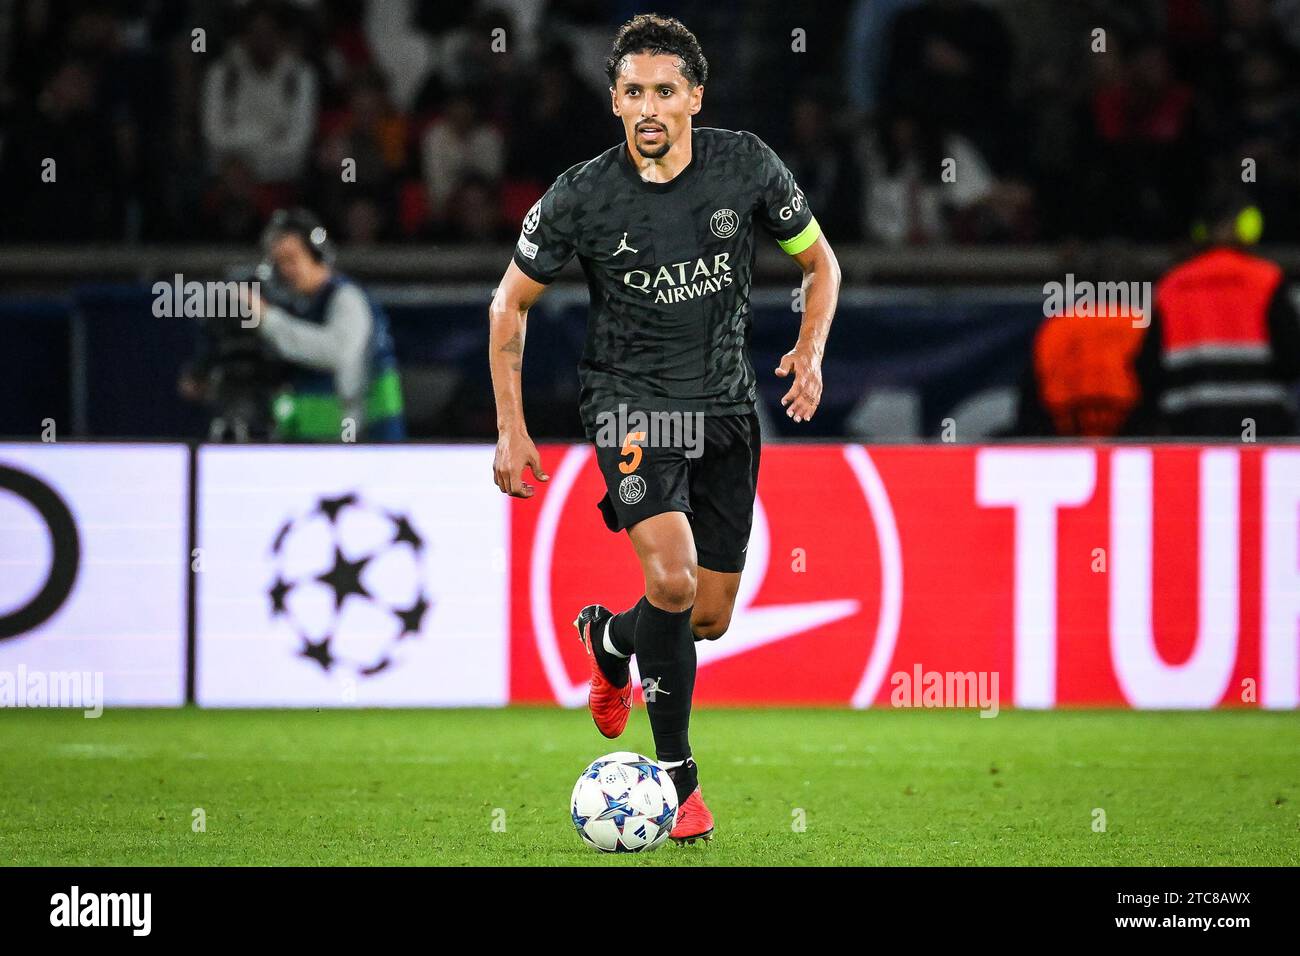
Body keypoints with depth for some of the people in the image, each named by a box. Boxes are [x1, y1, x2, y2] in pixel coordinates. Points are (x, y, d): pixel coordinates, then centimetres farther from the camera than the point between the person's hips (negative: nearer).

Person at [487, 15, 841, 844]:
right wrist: (511, 428, -2)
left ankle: (609, 640, 42)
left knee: (710, 619, 7)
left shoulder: (746, 166, -7)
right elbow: (512, 301, 2)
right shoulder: (583, 198, -11)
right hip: (632, 404, -3)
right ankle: (678, 775, -9)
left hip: (728, 409, 3)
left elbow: (819, 260, 9)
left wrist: (812, 350, -9)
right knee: (672, 580, -24)